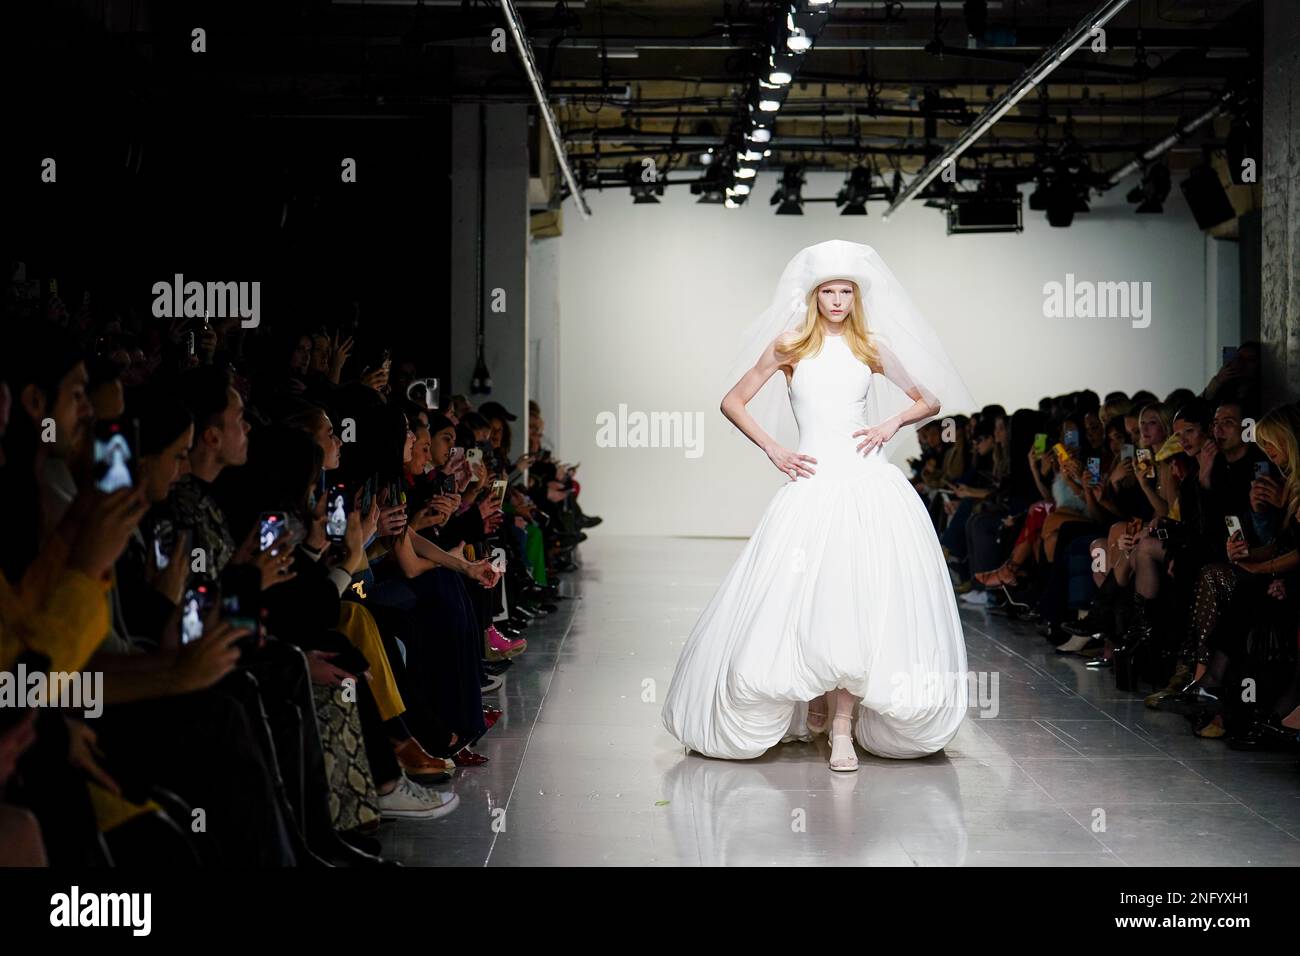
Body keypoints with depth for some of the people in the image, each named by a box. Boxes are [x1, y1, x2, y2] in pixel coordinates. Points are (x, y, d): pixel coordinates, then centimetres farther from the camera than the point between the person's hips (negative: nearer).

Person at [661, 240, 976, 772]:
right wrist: (773, 450, 1)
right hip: (813, 484, -1)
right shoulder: (790, 345, 8)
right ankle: (815, 705, 20)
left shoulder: (871, 347, 11)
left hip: (869, 483, 1)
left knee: (860, 598, -7)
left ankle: (843, 728, -3)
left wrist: (891, 424, 1)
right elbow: (732, 402, 11)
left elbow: (930, 401, 19)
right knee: (805, 601, -4)